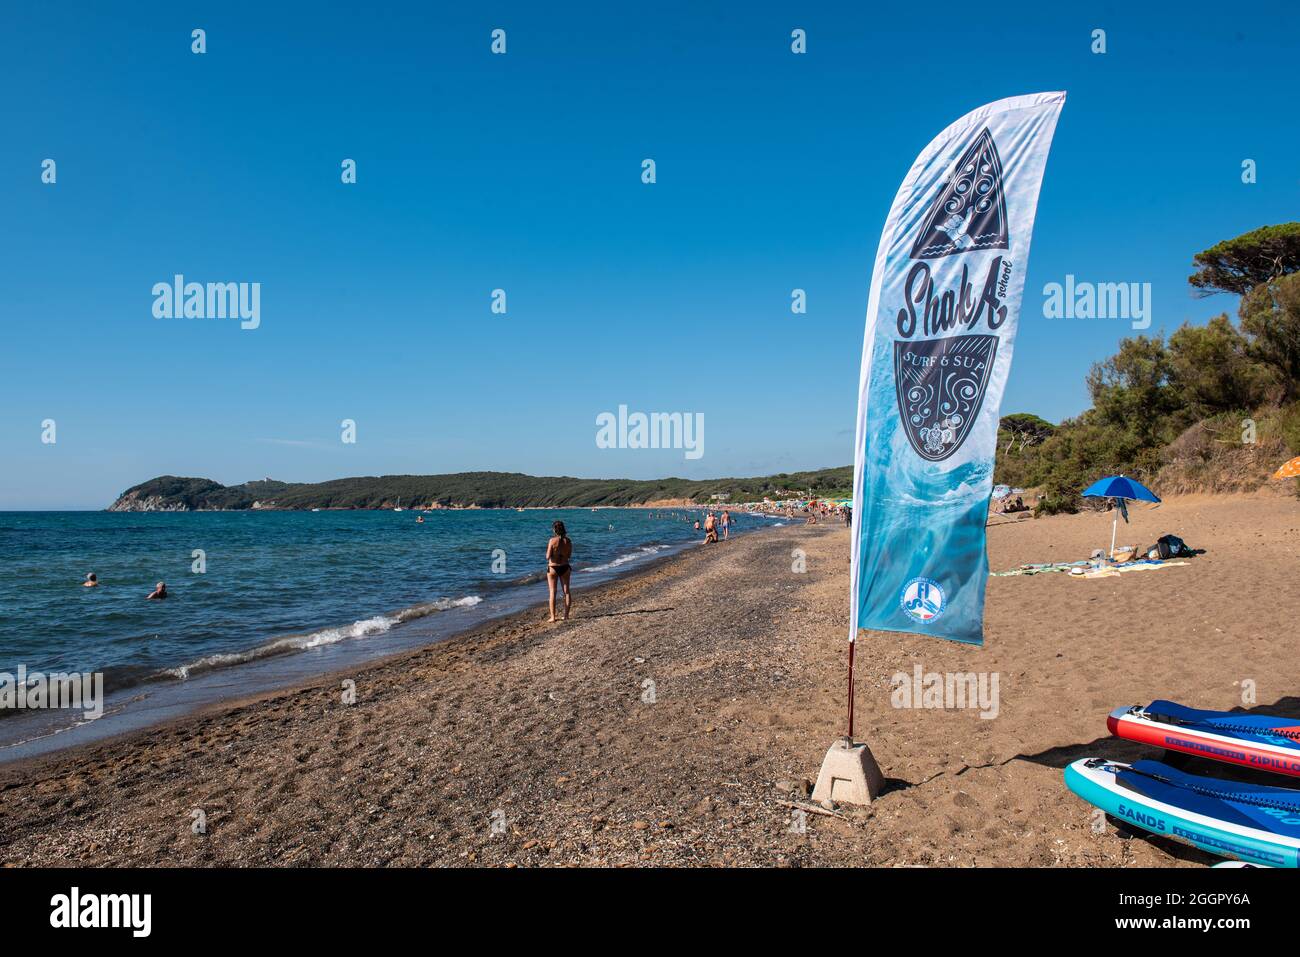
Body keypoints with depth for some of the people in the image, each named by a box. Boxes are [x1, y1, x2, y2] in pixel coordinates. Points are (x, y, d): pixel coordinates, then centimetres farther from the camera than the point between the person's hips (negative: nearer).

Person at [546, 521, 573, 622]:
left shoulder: (552, 540, -15)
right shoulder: (568, 541, -4)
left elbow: (548, 557, -14)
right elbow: (569, 555, 6)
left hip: (553, 567, -3)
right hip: (565, 567, 3)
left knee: (552, 592, 4)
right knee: (566, 591, 13)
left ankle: (553, 617, 3)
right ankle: (566, 615, 14)